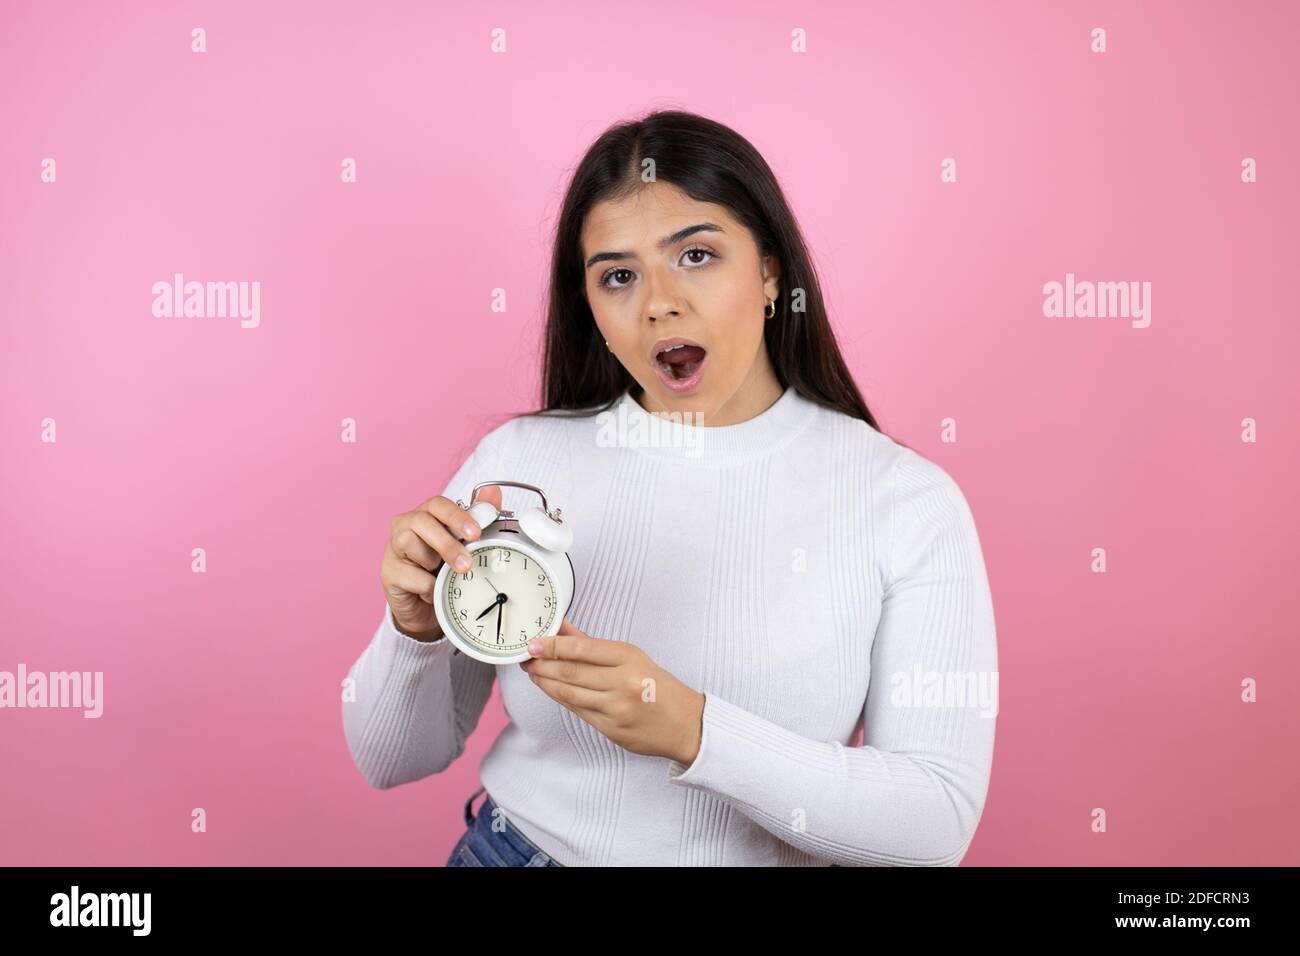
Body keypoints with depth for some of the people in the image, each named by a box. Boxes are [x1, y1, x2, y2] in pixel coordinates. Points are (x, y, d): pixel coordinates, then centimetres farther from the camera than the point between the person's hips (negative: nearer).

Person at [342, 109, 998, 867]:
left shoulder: (907, 501, -12)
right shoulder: (518, 460, -8)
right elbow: (394, 760, -2)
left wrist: (692, 731, -27)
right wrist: (417, 628, -21)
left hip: (766, 855, -1)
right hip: (515, 845, 1)